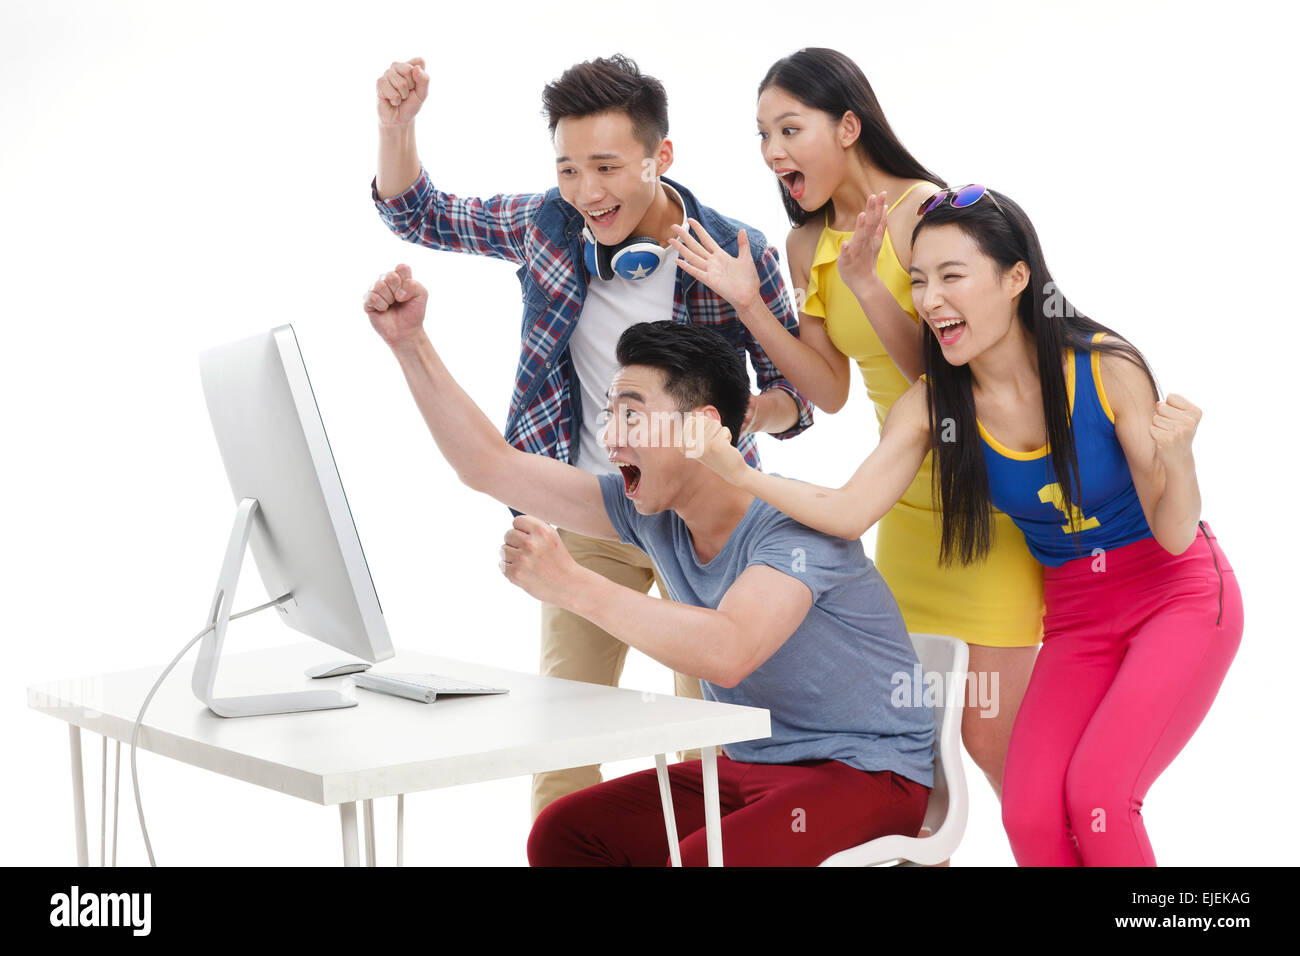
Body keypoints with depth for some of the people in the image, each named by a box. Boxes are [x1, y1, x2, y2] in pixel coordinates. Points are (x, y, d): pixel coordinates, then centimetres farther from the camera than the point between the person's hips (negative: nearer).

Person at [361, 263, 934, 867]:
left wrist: (570, 584, -37)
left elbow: (728, 652, -39)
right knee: (560, 834, -6)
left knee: (701, 859, -33)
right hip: (746, 767, 7)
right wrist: (410, 342, -3)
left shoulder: (795, 520, -22)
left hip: (866, 770, -7)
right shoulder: (650, 510, 1)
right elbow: (489, 467, 3)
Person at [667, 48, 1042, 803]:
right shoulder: (808, 244, 6)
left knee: (989, 739, -6)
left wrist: (865, 282, -28)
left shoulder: (924, 209, -15)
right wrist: (749, 305, -4)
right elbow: (831, 389, 5)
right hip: (908, 507, 7)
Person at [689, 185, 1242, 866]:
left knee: (1096, 794, -21)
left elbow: (1175, 533, -14)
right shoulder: (933, 405, -10)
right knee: (1031, 814, -14)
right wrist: (739, 473, -32)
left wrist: (1176, 456, -34)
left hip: (1180, 594, -3)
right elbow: (848, 513, -19)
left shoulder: (1107, 368, -19)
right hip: (1075, 616, 4)